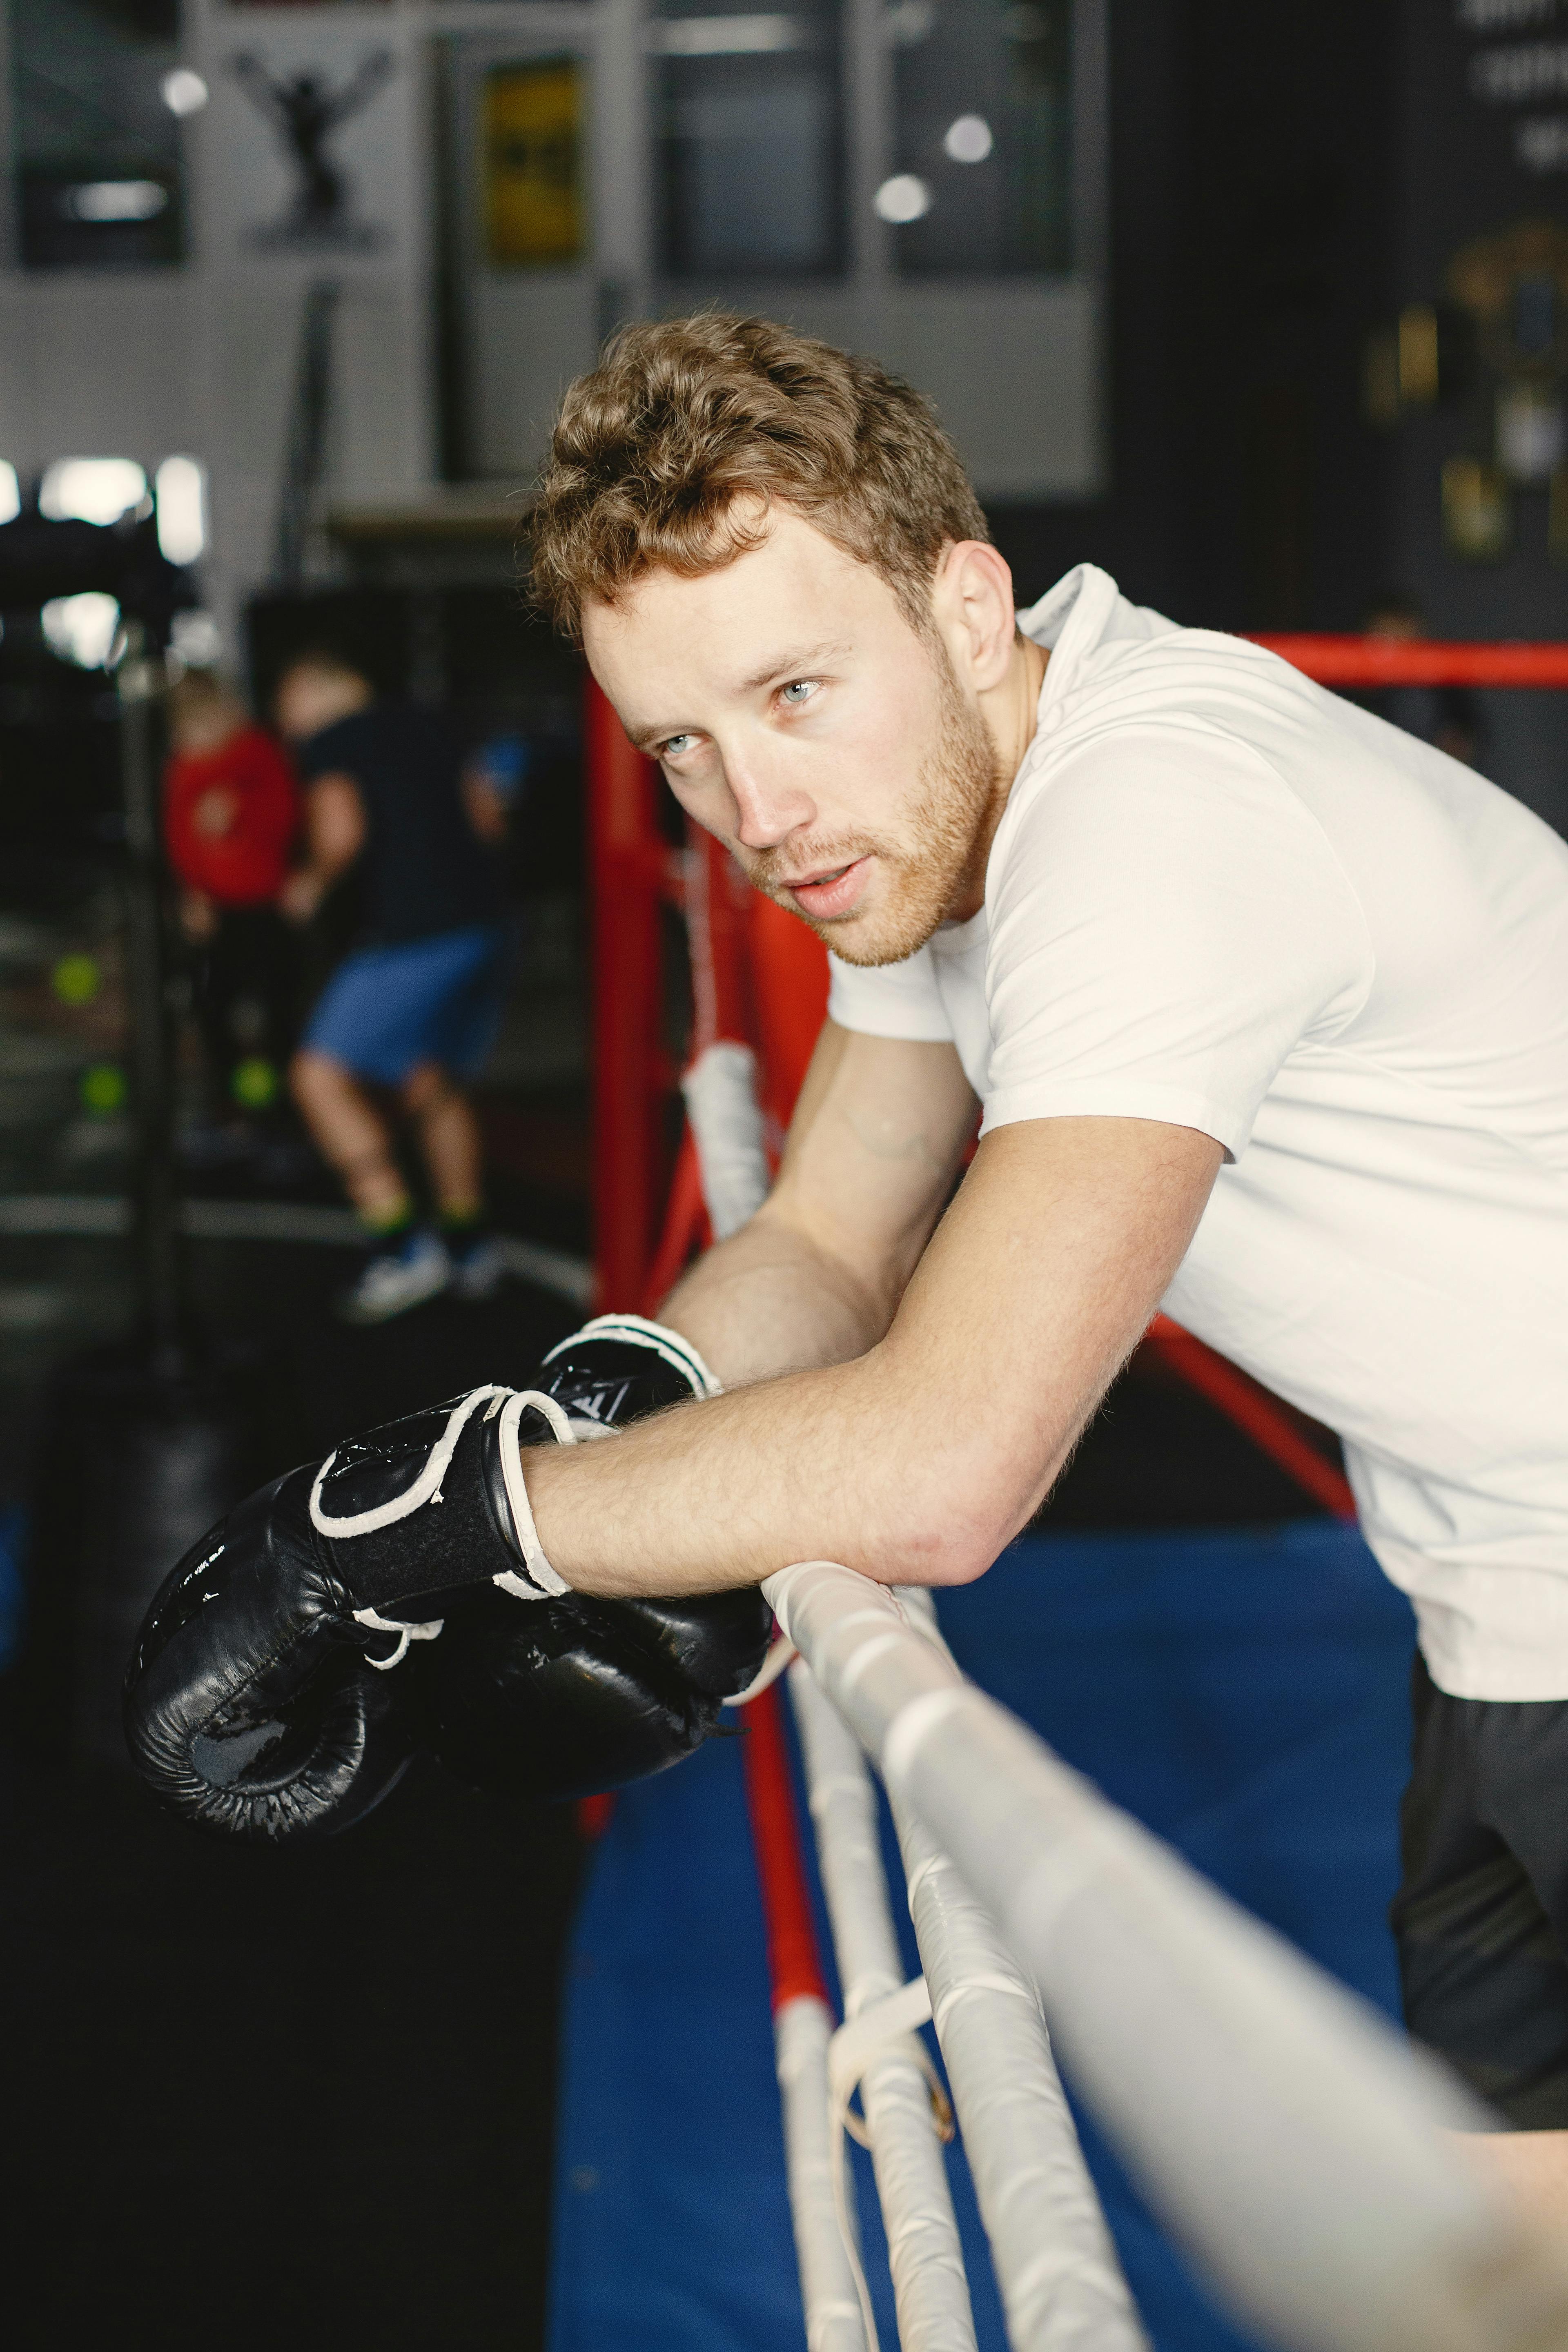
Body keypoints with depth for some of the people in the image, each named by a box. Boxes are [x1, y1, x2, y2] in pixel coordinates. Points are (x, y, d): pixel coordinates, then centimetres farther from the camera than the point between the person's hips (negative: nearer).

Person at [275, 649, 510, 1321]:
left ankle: (401, 1243, -8)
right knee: (432, 1082, 23)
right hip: (482, 920, 8)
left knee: (321, 1078, -2)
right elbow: (485, 812, 26)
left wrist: (310, 882, 0)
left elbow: (341, 831, -19)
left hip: (411, 933, -8)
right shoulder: (423, 729, 19)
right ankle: (468, 1241, 28)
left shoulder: (331, 742, -4)